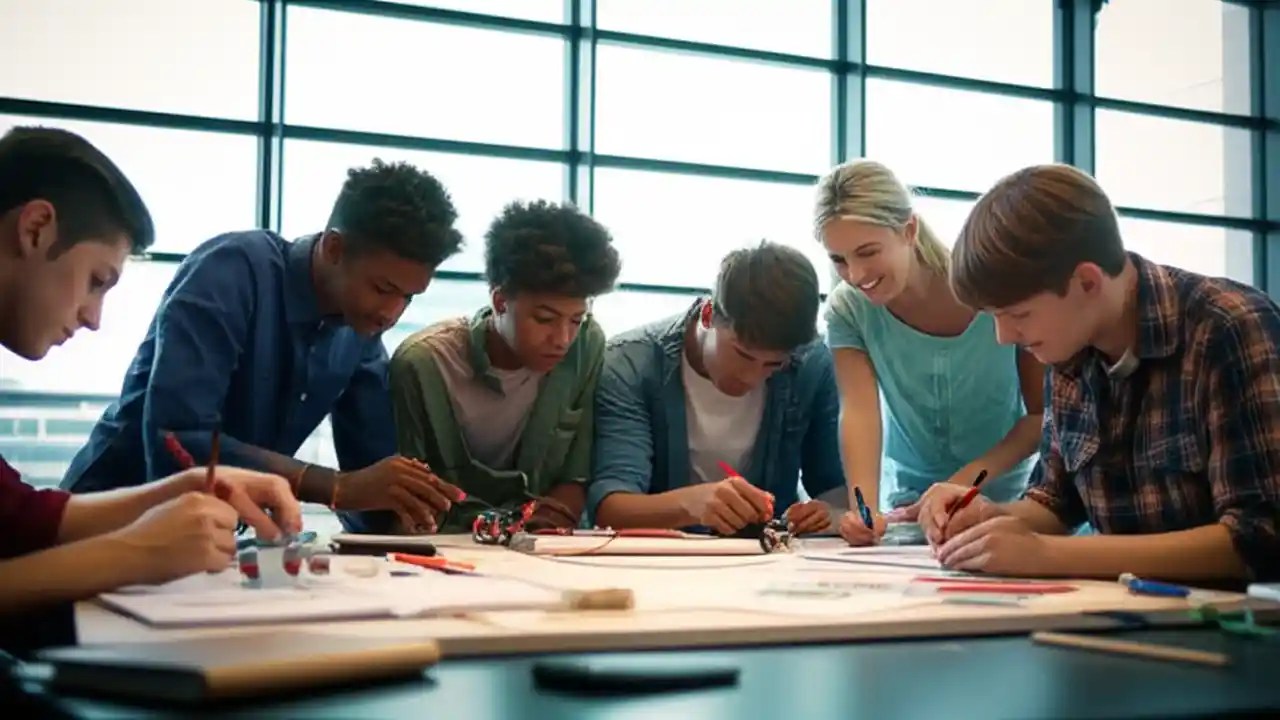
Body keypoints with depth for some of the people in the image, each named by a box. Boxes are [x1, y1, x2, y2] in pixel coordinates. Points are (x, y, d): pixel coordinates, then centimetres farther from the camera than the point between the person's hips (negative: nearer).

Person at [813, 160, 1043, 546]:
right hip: (907, 504, 1)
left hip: (1007, 499, -1)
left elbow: (1043, 412, -12)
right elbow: (859, 411, -21)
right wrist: (866, 508, -37)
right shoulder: (847, 309, -10)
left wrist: (965, 482, -24)